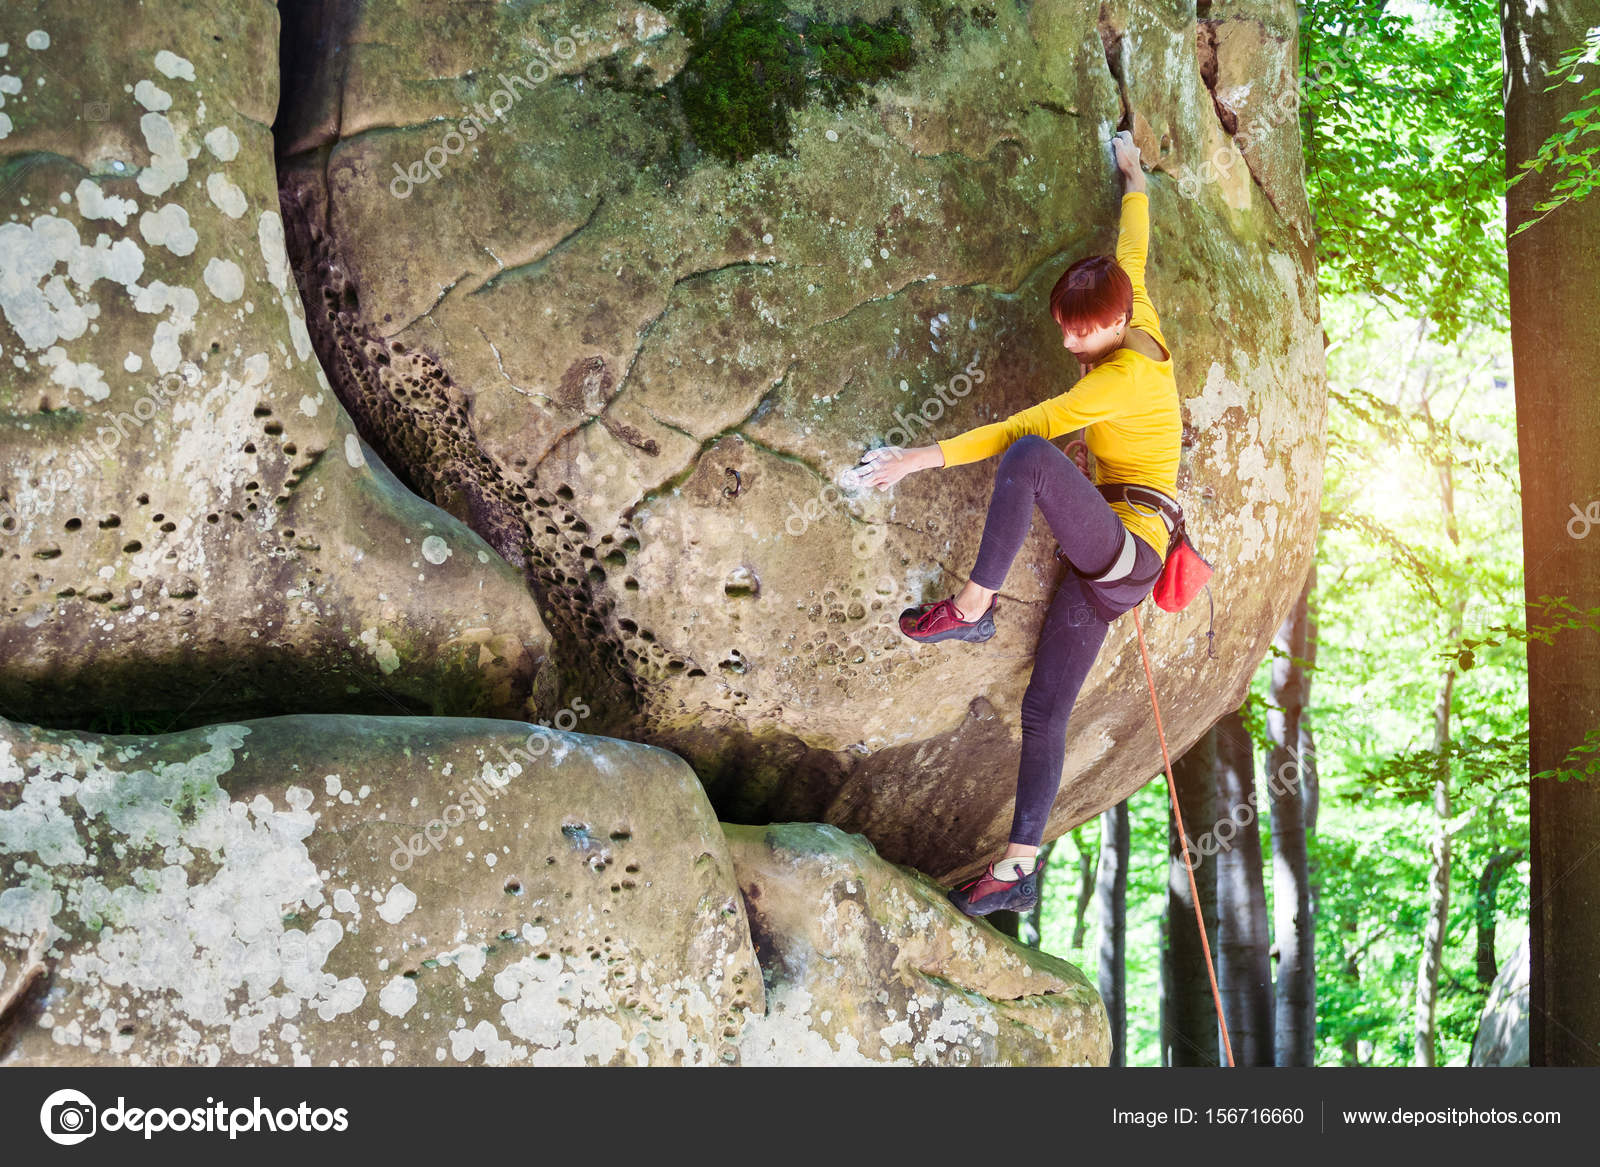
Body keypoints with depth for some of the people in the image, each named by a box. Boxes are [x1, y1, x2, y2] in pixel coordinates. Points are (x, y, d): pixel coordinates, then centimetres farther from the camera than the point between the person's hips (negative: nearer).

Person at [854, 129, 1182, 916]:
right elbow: (1132, 254, 29)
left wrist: (924, 458, -24)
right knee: (1044, 712, 5)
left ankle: (971, 610, -24)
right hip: (1103, 563, 10)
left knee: (1030, 456, -35)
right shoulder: (1136, 326, 10)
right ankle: (1018, 870, 6)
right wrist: (1132, 178, 45)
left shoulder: (1128, 374, -16)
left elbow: (1024, 428, -22)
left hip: (1127, 545, -10)